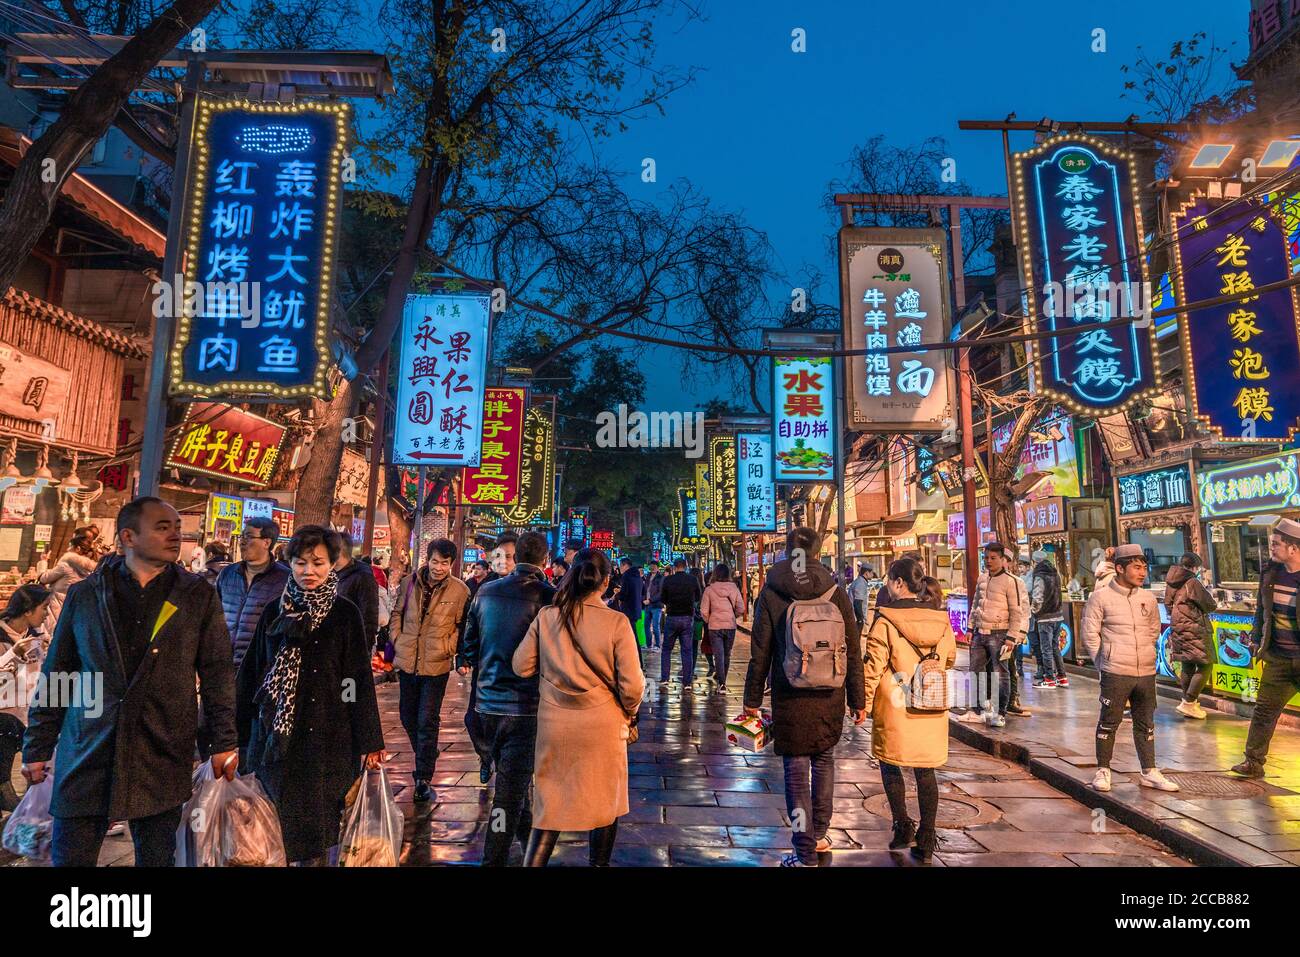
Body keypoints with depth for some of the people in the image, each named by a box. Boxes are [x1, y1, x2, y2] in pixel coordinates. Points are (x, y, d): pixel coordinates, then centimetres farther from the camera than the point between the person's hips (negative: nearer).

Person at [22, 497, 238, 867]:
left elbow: (217, 672, 1)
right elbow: (55, 675, 10)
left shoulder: (198, 595, 1)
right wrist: (37, 747, 9)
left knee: (157, 858, 9)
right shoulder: (84, 595, 4)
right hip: (87, 758, 1)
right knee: (69, 857, 8)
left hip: (163, 757, -1)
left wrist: (224, 741, -2)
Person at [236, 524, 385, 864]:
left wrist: (369, 740, -6)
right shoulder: (274, 612, 4)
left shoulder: (345, 614, -5)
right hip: (275, 734, 3)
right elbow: (252, 672, 8)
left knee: (315, 817, 7)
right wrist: (238, 731, 8)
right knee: (279, 817, 9)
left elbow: (360, 678, -6)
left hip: (325, 733, -2)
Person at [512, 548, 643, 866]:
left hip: (554, 722, 2)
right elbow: (632, 685, -14)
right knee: (605, 801, 20)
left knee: (550, 802, 18)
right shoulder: (617, 623, -16)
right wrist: (629, 714, 6)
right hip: (602, 724, -2)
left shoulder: (546, 617, -8)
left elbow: (521, 667, 0)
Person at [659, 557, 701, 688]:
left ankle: (664, 679, 8)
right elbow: (697, 597, 9)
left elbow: (662, 598, 3)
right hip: (688, 618, 1)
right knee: (687, 650, 6)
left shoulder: (668, 580, -7)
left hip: (672, 617, -1)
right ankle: (687, 682, 5)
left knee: (667, 649, 12)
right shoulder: (693, 579, -4)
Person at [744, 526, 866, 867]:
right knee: (823, 760, 22)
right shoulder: (835, 592, -3)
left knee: (796, 770, 6)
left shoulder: (771, 594, -7)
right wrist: (858, 699, 9)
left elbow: (759, 653, -5)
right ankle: (819, 835, 35)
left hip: (790, 698, -2)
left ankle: (805, 854, 11)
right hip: (830, 696, 3)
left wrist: (753, 699, 4)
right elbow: (853, 651, 0)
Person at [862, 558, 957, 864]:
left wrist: (864, 702, -2)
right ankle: (925, 841, 17)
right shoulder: (941, 620, 0)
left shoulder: (885, 621, -15)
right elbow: (949, 660, 13)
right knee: (925, 771, 12)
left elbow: (873, 666, -13)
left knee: (890, 765, 16)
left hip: (895, 708, -4)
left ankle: (903, 826, 11)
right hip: (931, 710, 4)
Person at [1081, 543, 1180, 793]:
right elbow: (1090, 634, -5)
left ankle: (1149, 772, 26)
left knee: (1146, 723, 14)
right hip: (1115, 674, -5)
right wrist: (1104, 663, -3)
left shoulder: (1148, 598, 7)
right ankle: (1103, 771, 14)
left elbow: (1154, 630, 21)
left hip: (1146, 672, 5)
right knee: (1109, 722, 2)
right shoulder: (1100, 597, -7)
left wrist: (1146, 655, 14)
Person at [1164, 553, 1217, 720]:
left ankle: (1191, 704, 20)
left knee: (1186, 667, 14)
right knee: (1204, 666, -3)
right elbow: (1210, 605, -7)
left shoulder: (1170, 583, 10)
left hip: (1176, 628, 8)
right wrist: (1213, 602, 14)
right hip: (1193, 629, -8)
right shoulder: (1192, 582, -13)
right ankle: (1188, 703, -6)